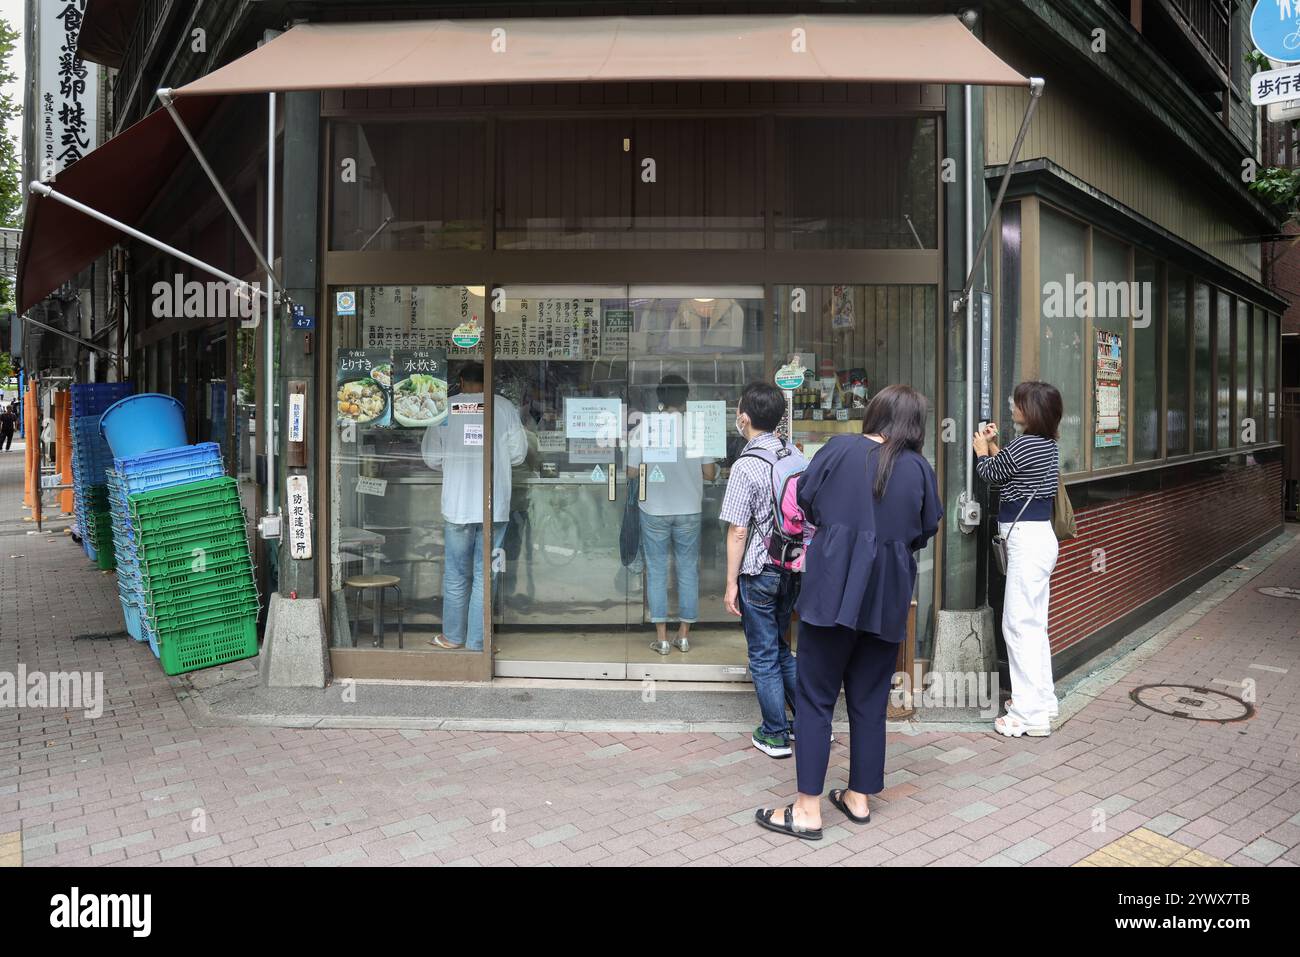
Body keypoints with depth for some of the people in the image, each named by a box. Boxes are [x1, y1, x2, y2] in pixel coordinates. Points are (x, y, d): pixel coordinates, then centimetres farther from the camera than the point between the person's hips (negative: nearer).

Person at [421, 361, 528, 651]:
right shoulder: (505, 407, -1)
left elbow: (431, 457, 4)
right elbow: (519, 453, 2)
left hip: (457, 507, 1)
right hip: (495, 507, 0)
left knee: (456, 574, 13)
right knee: (484, 575, 7)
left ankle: (452, 636, 26)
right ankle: (477, 641, 11)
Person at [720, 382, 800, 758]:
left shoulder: (746, 466, -17)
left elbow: (738, 532, -16)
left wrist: (731, 582, -8)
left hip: (759, 571, -6)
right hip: (793, 568, 6)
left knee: (764, 656, 7)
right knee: (783, 648, 21)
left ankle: (775, 735, 18)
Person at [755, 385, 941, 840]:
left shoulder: (839, 448, -4)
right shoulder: (920, 469, 3)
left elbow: (805, 502, 3)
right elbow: (924, 533, 11)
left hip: (832, 588, -3)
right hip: (888, 598, 3)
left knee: (815, 697, 4)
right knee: (870, 699, 16)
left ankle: (808, 810, 6)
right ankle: (858, 797, 26)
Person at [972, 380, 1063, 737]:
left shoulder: (1026, 444, -18)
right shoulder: (1046, 444, 12)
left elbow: (992, 473, -4)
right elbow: (1006, 473, 18)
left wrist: (982, 450, 14)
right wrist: (993, 446, 18)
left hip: (1027, 541, -10)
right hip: (1039, 537, 10)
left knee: (1020, 625, -5)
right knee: (1034, 624, 17)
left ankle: (1030, 716, 0)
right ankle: (1042, 701, 27)